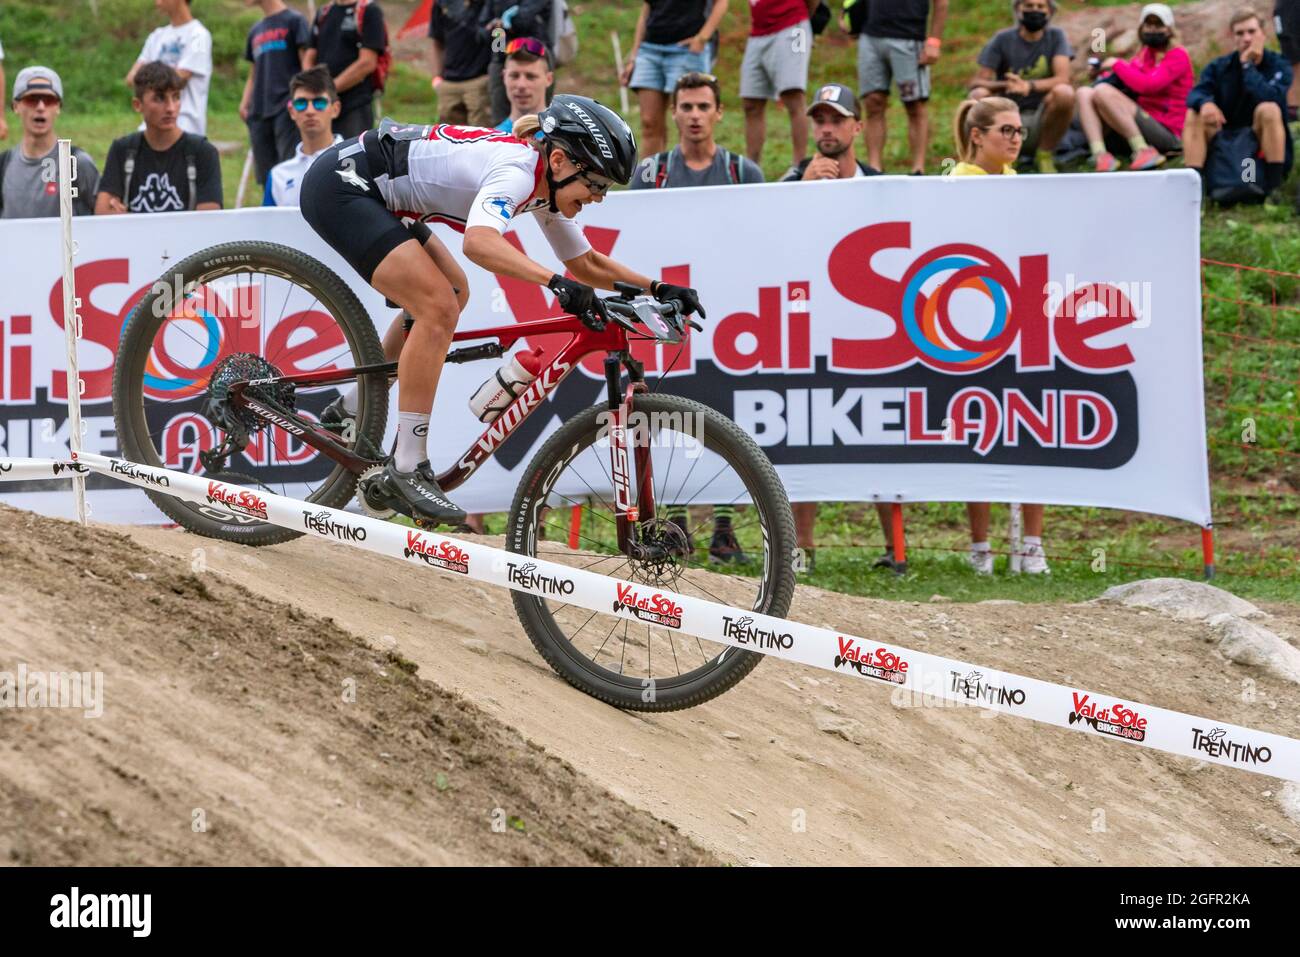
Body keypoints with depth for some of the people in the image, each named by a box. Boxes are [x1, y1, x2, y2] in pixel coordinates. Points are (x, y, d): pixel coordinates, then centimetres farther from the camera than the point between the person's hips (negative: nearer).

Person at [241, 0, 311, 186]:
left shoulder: (294, 21, 1)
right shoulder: (256, 30, 20)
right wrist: (245, 102, 9)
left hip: (286, 108, -6)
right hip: (259, 113, 6)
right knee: (265, 175, 4)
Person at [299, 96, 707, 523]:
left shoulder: (547, 186, 5)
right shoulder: (516, 168, -24)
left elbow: (587, 263, 18)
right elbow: (479, 242, -43)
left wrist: (657, 288, 7)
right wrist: (557, 283, -51)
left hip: (364, 190, 11)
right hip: (339, 183, -11)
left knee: (452, 293, 19)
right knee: (439, 308, -18)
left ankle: (353, 409, 27)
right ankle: (407, 469, -14)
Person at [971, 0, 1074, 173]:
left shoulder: (1055, 36, 2)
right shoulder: (1003, 39, 1)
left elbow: (1063, 78, -14)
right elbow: (976, 83, -8)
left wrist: (1029, 86, -33)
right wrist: (1005, 85, -30)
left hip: (1040, 123, 0)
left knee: (1064, 93, -30)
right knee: (978, 96, -29)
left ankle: (1044, 155, -8)